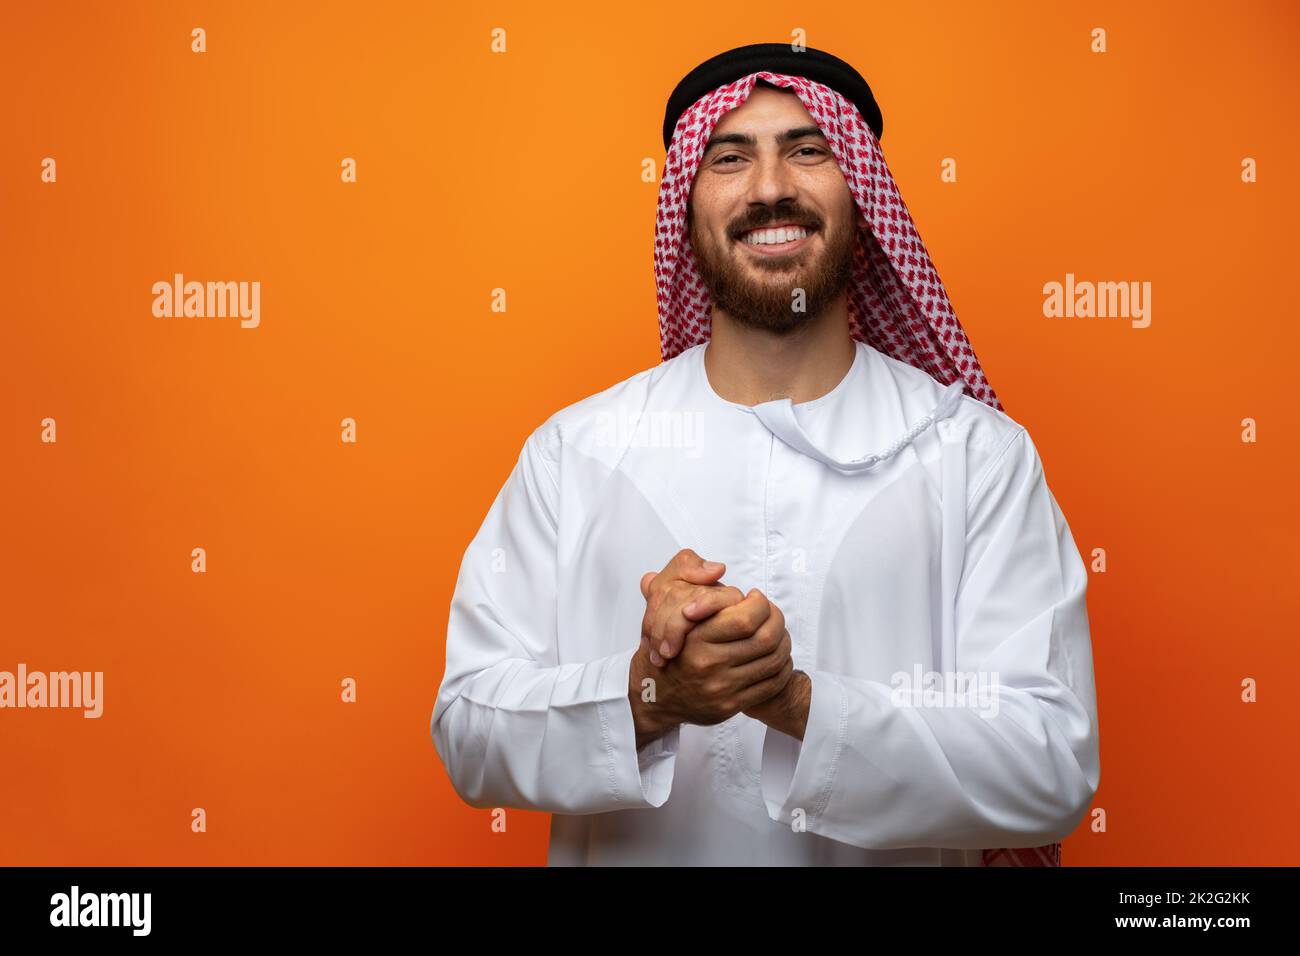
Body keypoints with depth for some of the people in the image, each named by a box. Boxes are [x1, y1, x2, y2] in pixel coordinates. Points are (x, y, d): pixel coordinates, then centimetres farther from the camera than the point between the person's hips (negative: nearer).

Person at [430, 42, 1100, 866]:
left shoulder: (982, 454, -12)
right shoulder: (573, 449, -9)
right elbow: (467, 729, -10)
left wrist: (798, 700, -29)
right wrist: (646, 694, -28)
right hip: (626, 851, 1)